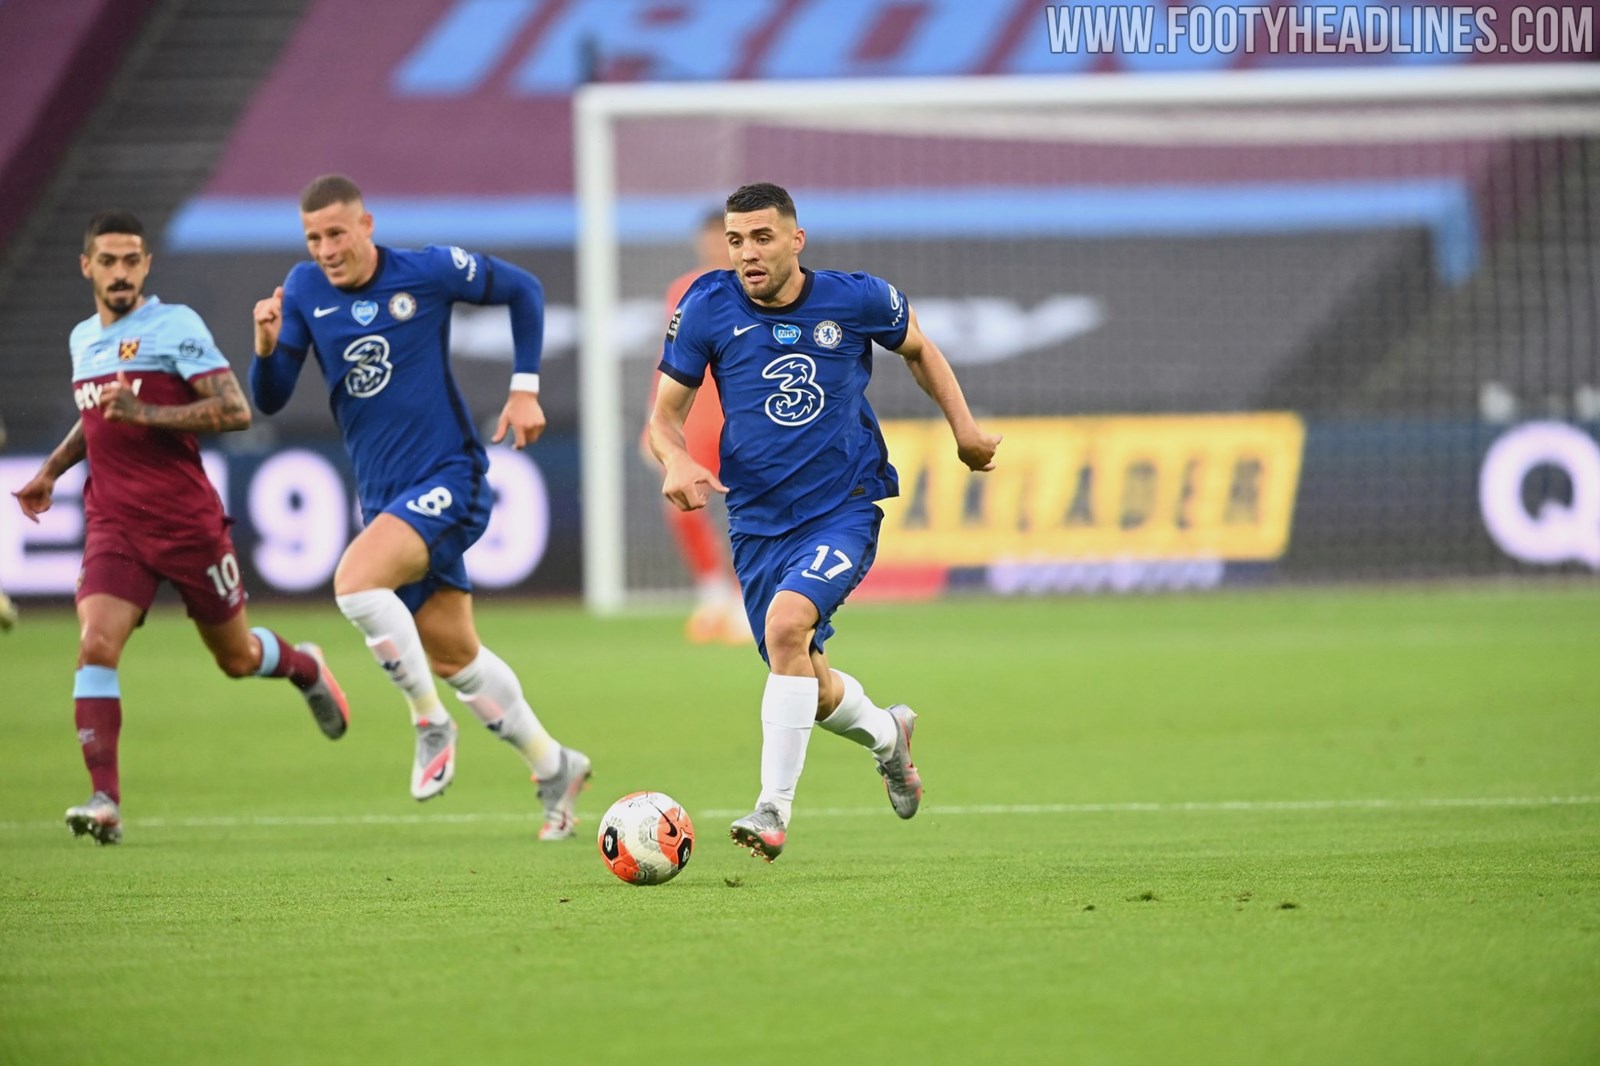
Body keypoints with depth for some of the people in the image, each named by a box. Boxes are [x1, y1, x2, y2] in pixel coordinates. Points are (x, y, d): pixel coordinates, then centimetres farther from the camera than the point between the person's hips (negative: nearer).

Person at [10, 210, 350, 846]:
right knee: (95, 648, -18)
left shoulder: (174, 325, -9)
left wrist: (144, 413, -25)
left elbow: (235, 411, -18)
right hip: (114, 524, 4)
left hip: (188, 523, -4)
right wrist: (51, 470, 23)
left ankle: (305, 668, 46)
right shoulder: (83, 338, 12)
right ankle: (105, 803, -20)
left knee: (237, 658, 11)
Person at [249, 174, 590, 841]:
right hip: (384, 496, 6)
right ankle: (553, 768, 27)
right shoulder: (305, 289, 1)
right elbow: (269, 401, 0)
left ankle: (431, 722, -11)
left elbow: (522, 290, 6)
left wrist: (525, 389, 1)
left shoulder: (428, 271, -10)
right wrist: (267, 345, -20)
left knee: (355, 582, -29)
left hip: (449, 479, -6)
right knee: (453, 656, 10)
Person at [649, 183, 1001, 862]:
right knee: (810, 689, 9)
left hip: (844, 508, -3)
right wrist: (676, 461, -21)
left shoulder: (857, 300, -7)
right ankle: (886, 735, 45)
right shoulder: (707, 309, -6)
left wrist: (964, 428, 8)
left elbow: (917, 349, 15)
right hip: (758, 520, 3)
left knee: (787, 622, -30)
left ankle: (774, 808, -25)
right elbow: (665, 413, 0)